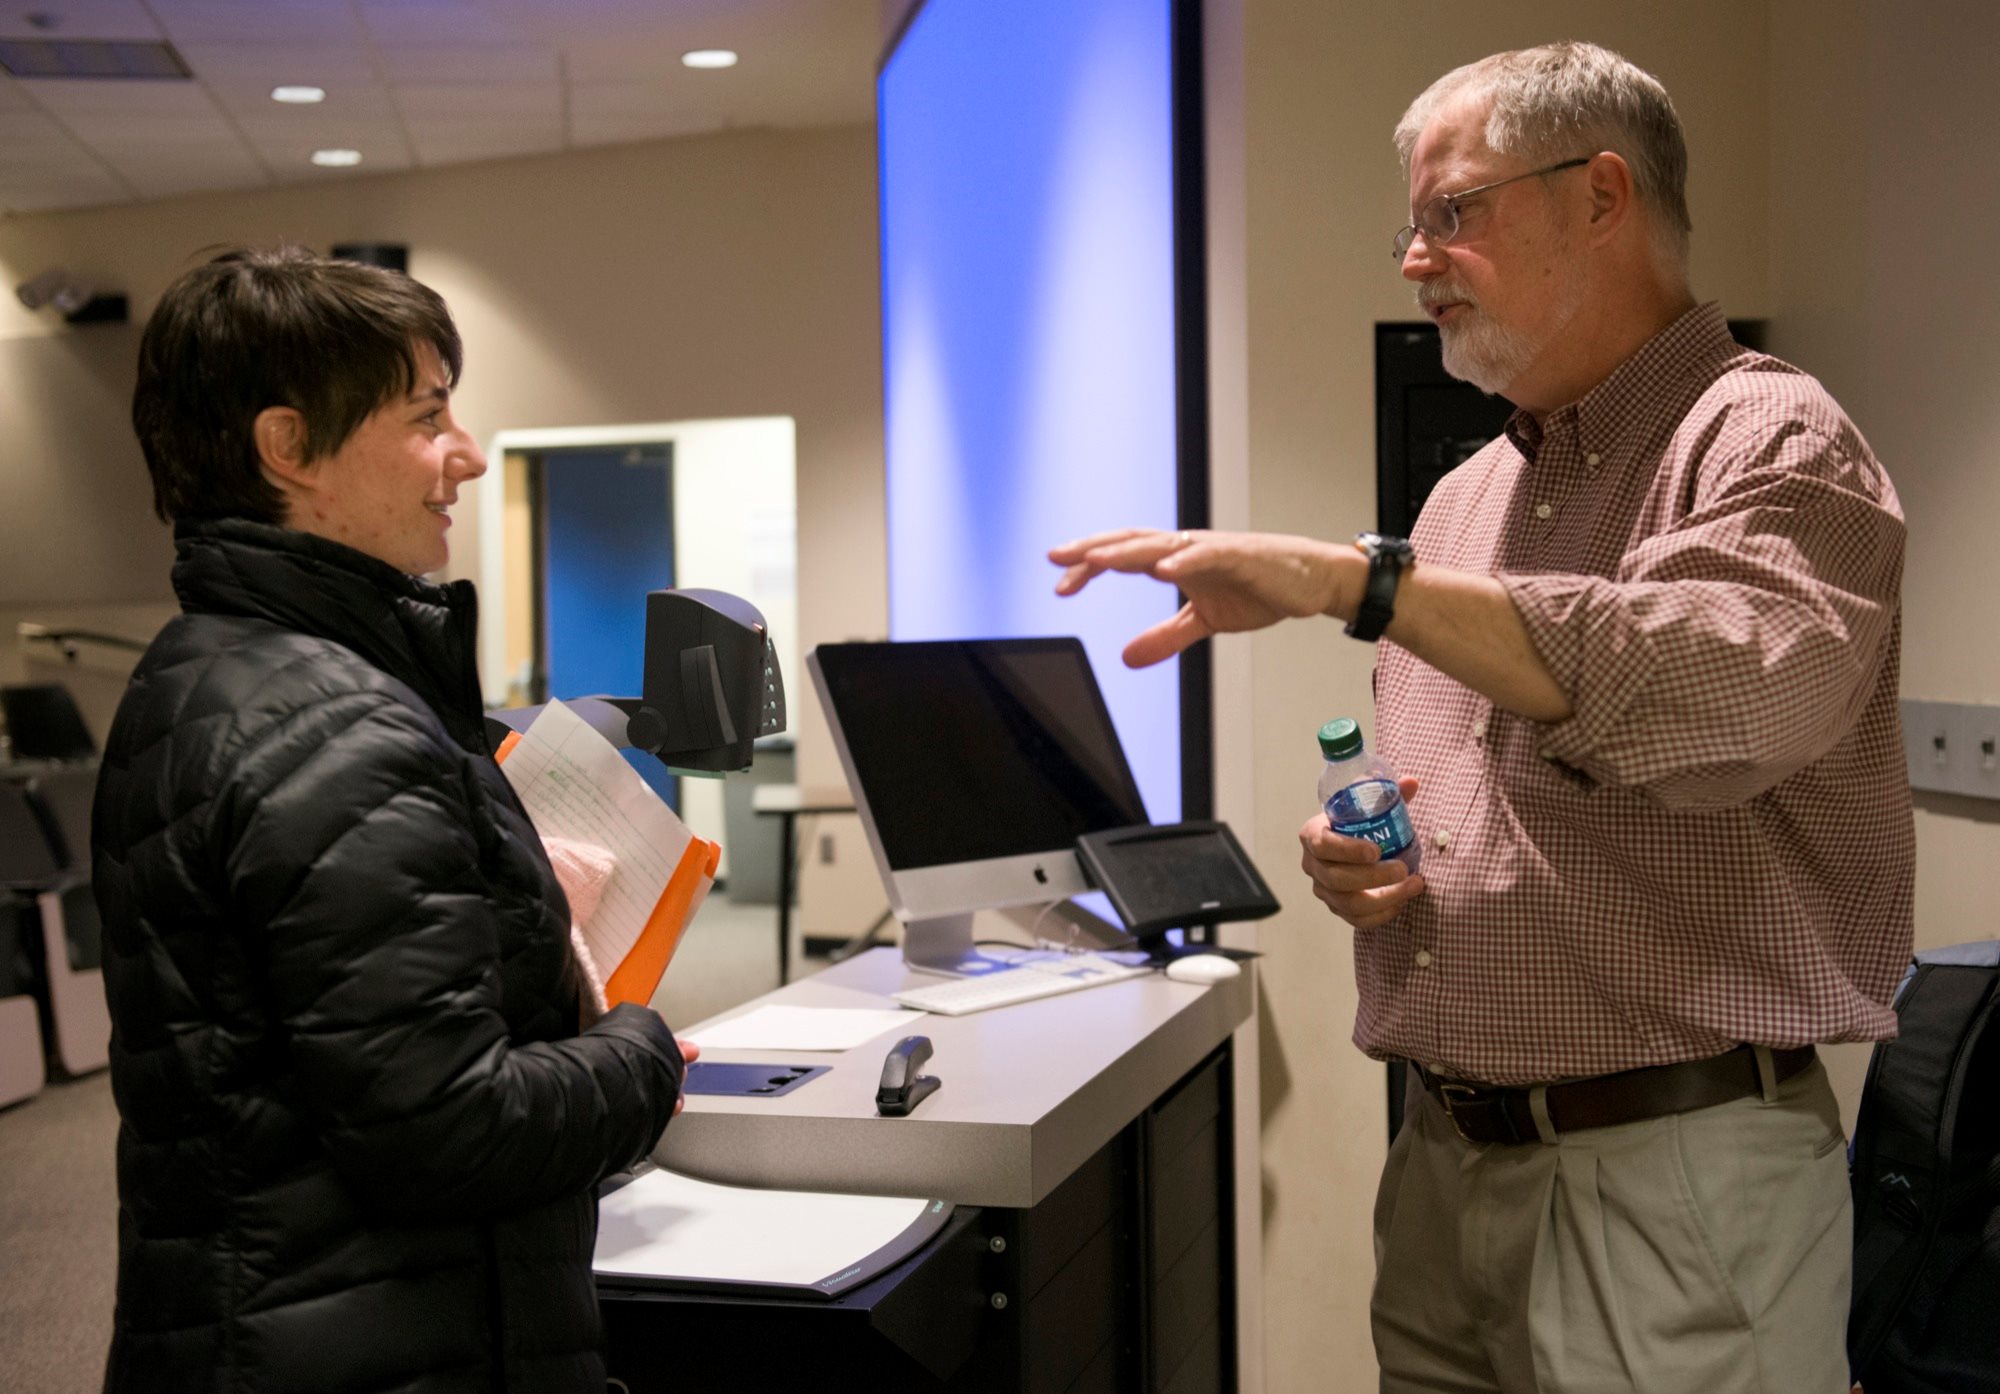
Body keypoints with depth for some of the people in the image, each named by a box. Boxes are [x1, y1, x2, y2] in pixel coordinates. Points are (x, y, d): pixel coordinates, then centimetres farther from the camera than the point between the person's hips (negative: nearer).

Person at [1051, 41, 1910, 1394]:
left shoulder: (1768, 439, -9)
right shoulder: (1468, 495, 14)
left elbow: (1747, 689, -30)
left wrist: (1358, 580, -30)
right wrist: (1351, 846, 1)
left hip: (1673, 1175, -7)